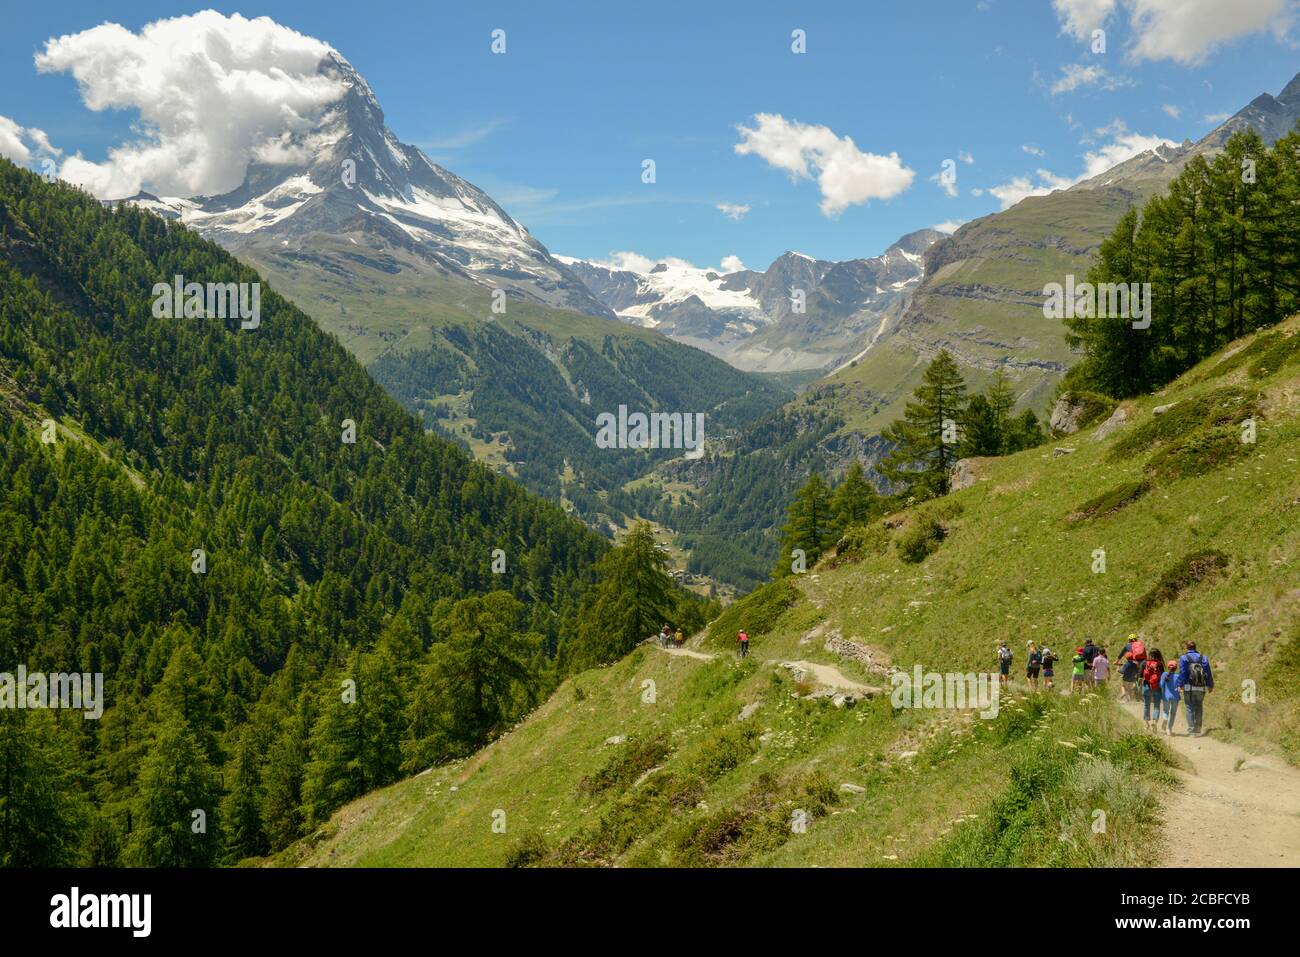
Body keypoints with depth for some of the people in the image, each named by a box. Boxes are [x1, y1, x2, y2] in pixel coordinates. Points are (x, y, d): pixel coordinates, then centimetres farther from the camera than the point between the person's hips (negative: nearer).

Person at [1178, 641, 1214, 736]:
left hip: (1188, 687, -3)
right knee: (1199, 708, 11)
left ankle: (1191, 730, -5)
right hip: (1201, 688, 3)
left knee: (1190, 708, 1)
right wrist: (1210, 685, 12)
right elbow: (1208, 673, 7)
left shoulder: (1184, 658, -3)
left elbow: (1182, 673, -8)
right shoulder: (1203, 658, 7)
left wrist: (1180, 685, -5)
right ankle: (1197, 730, 12)